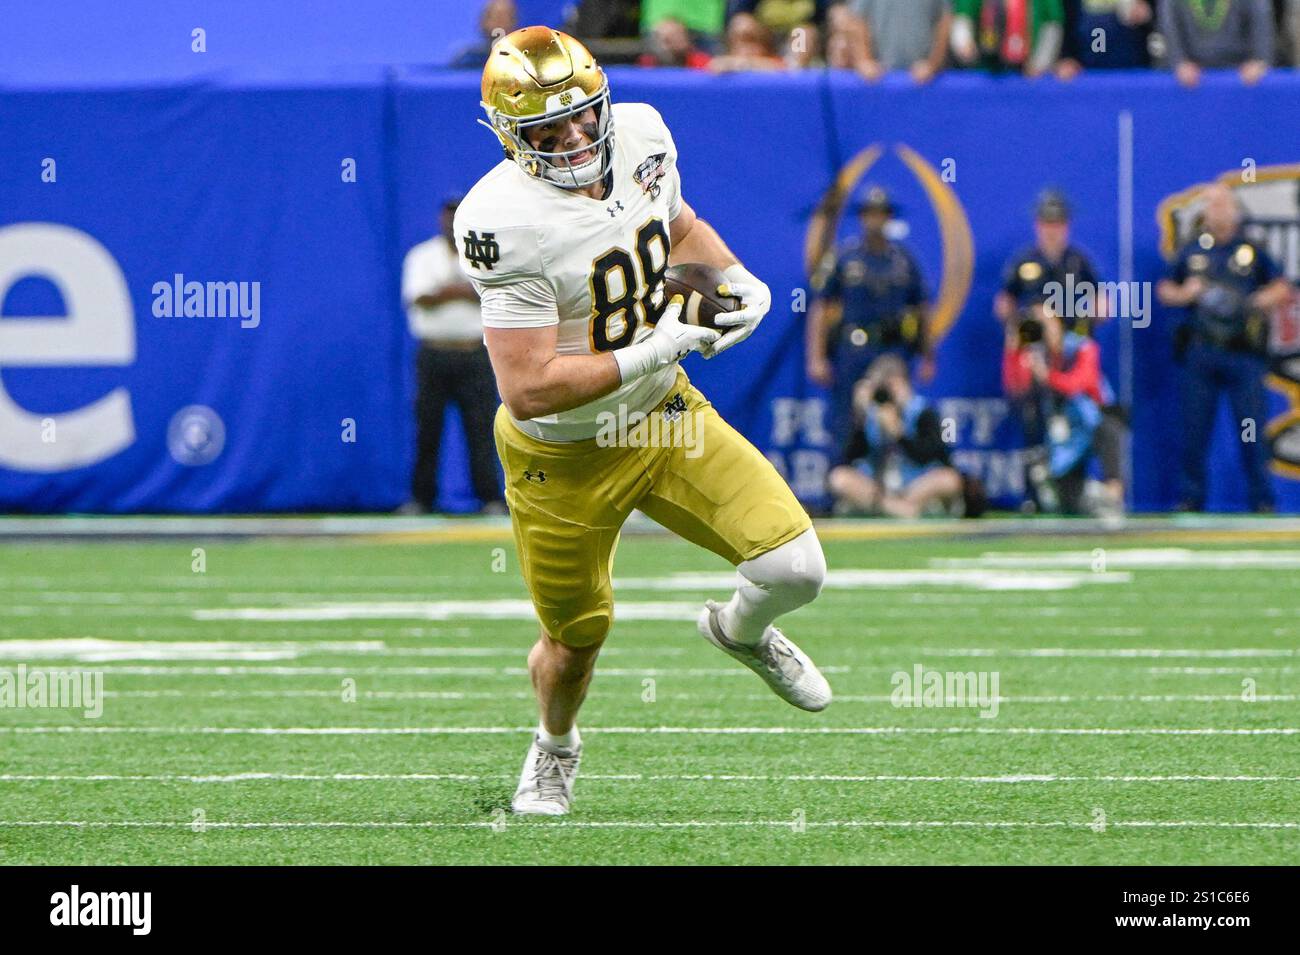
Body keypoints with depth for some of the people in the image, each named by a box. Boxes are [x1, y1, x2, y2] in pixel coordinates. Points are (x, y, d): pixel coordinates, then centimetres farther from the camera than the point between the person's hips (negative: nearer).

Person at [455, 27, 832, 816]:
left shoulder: (640, 137, -8)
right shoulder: (507, 223, -30)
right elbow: (528, 390, -31)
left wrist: (738, 280, -4)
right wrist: (650, 356, -30)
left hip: (666, 420, 5)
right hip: (566, 458, -5)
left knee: (795, 568, -9)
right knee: (579, 639, 14)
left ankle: (742, 630, 29)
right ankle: (556, 744, 50)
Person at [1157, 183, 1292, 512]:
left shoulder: (1252, 251, 7)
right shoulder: (1192, 251, 12)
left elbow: (1283, 289, 8)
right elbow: (1164, 290, 17)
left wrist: (1255, 302, -8)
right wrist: (1185, 294, -3)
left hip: (1244, 353, -2)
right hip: (1201, 354, 2)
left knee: (1252, 429, -3)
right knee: (1194, 428, 2)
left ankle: (1261, 498, 4)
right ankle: (1191, 496, 11)